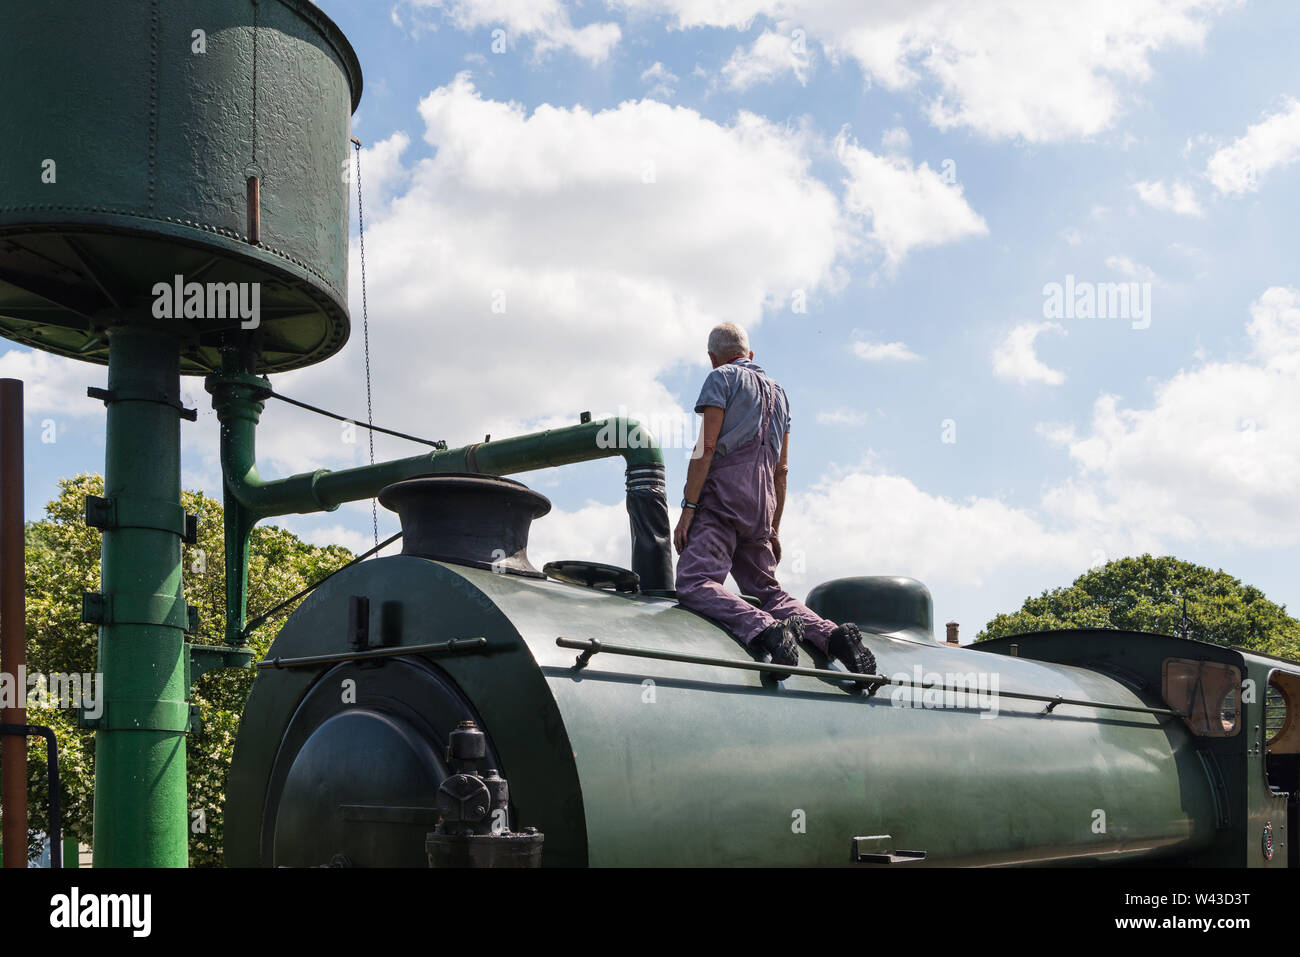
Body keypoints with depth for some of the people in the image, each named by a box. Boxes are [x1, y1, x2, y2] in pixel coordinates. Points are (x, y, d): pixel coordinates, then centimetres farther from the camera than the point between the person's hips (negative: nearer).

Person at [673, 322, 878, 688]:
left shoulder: (722, 378, 4)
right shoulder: (778, 393, 26)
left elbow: (707, 447, -9)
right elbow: (781, 470, 24)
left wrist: (688, 508, -12)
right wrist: (774, 528, 26)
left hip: (722, 497, -7)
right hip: (761, 509, 8)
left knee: (694, 583, -20)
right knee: (768, 591, 13)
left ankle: (765, 630, -42)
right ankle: (832, 634, -10)